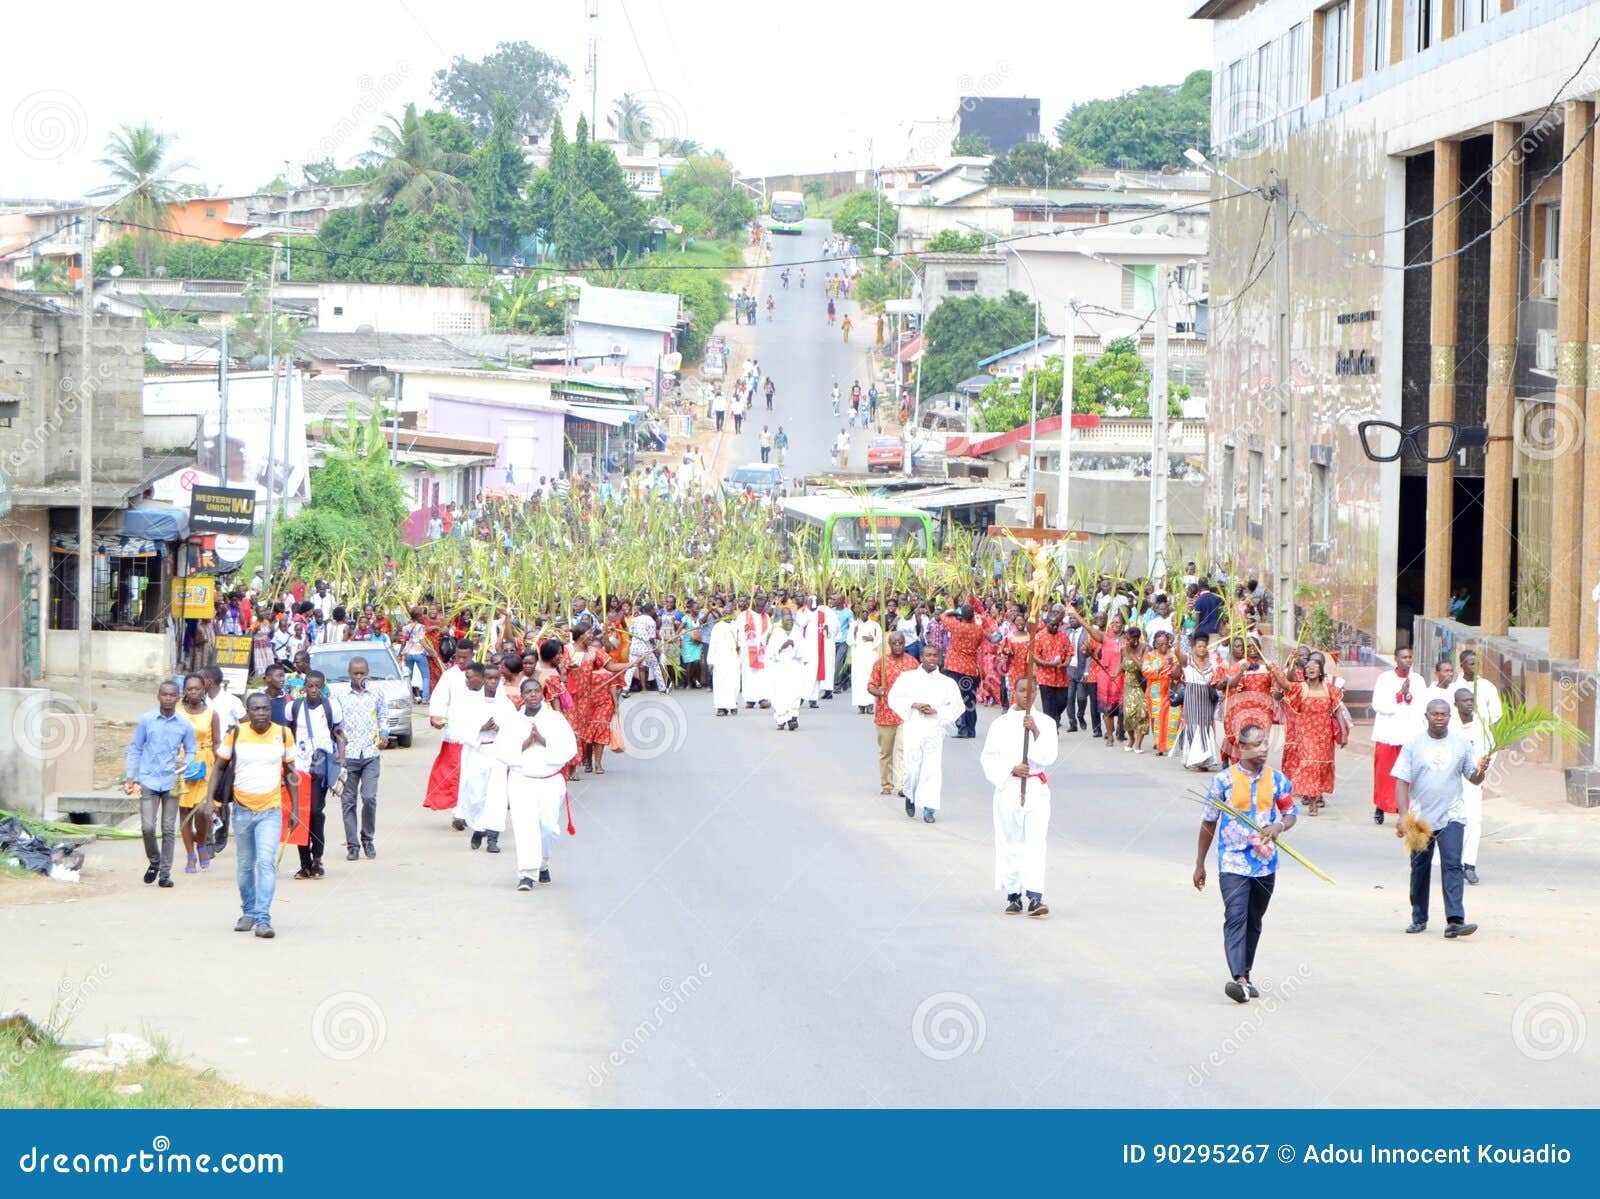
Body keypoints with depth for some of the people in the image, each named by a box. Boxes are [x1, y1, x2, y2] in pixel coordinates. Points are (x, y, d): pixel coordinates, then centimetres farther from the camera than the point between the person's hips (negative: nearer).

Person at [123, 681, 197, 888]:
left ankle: (165, 872, 12)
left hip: (171, 783, 1)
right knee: (147, 827, -9)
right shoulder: (146, 721, 2)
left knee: (169, 830, 3)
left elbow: (191, 751, 13)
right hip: (148, 781, -1)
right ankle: (154, 862, 16)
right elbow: (135, 749, 8)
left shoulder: (184, 725, 4)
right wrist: (130, 777, 2)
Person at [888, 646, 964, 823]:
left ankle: (929, 808, 0)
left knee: (933, 768, -7)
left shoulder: (947, 683, 6)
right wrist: (913, 705, -8)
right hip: (913, 728, 0)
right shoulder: (908, 678, 6)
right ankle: (910, 796, 25)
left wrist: (936, 711, -8)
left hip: (935, 729, 0)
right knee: (913, 767, -5)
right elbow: (894, 698, 7)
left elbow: (958, 706, 5)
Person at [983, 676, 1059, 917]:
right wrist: (1012, 769, -11)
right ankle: (1013, 894, 14)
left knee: (1035, 841, -11)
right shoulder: (1001, 724, 5)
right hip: (1008, 788, 1)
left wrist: (1035, 732, -16)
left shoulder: (1045, 723, 5)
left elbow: (1049, 756, -4)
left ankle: (1035, 897, -17)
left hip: (1036, 789, -1)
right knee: (1010, 842, 3)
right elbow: (988, 759, 3)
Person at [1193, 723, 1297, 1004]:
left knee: (1254, 923, 14)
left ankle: (1245, 976, 27)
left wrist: (1279, 826, -10)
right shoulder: (1224, 780, -5)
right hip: (1232, 862, -4)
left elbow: (1291, 812, 15)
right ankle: (1238, 980, -29)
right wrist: (1200, 865, 7)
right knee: (1235, 918, -17)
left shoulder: (1277, 780, 3)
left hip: (1265, 863, 4)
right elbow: (1208, 824, 3)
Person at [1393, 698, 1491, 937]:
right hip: (1420, 817, 1)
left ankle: (1455, 921, -21)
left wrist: (1480, 770, -14)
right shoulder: (1414, 745, 1)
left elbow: (1473, 779, 9)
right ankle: (1419, 919, 26)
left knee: (1452, 866, -14)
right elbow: (1402, 781, -1)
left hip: (1452, 817, -1)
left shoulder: (1461, 744, 5)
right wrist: (1402, 815, -11)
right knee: (1420, 869, 11)